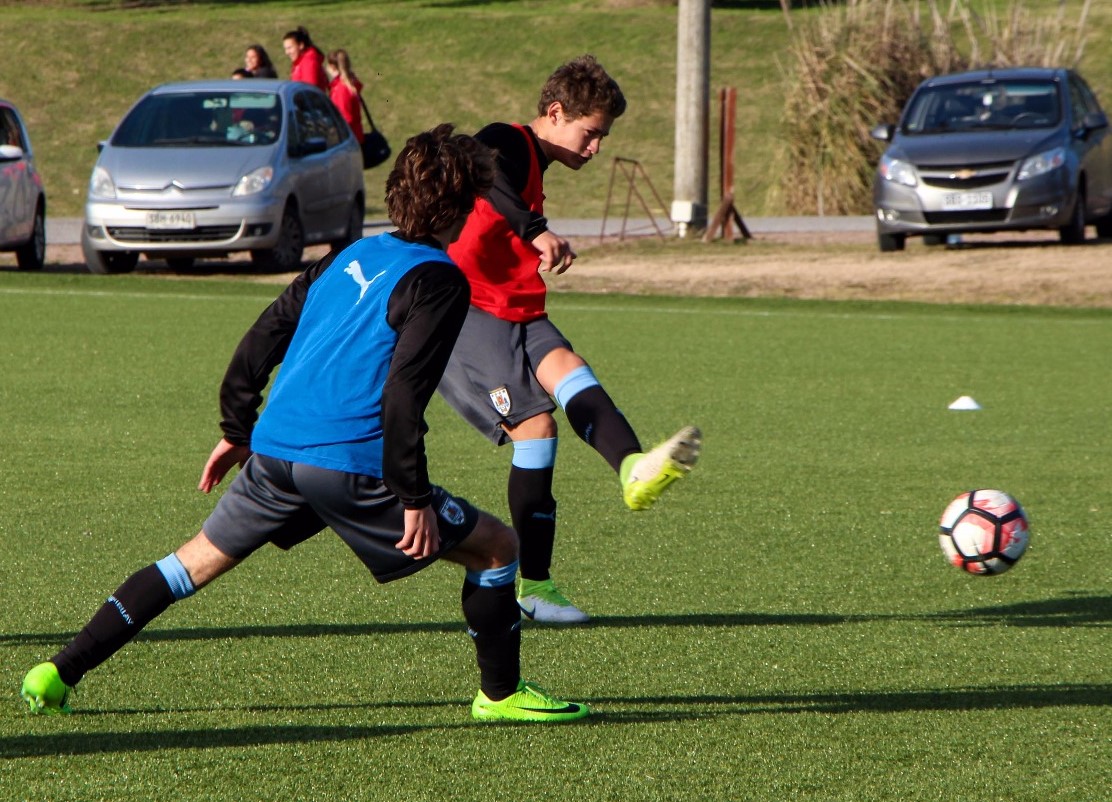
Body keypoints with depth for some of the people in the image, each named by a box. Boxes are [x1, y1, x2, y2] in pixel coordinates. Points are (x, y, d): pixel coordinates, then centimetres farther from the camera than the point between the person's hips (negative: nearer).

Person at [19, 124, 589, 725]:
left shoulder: (350, 256, 17)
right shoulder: (439, 281, -6)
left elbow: (261, 338, 20)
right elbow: (403, 394, -16)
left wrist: (238, 432, 29)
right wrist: (415, 498, -14)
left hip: (273, 451, 7)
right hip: (353, 466, -7)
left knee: (196, 562, 21)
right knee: (496, 547, 8)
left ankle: (58, 674, 16)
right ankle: (500, 694, 12)